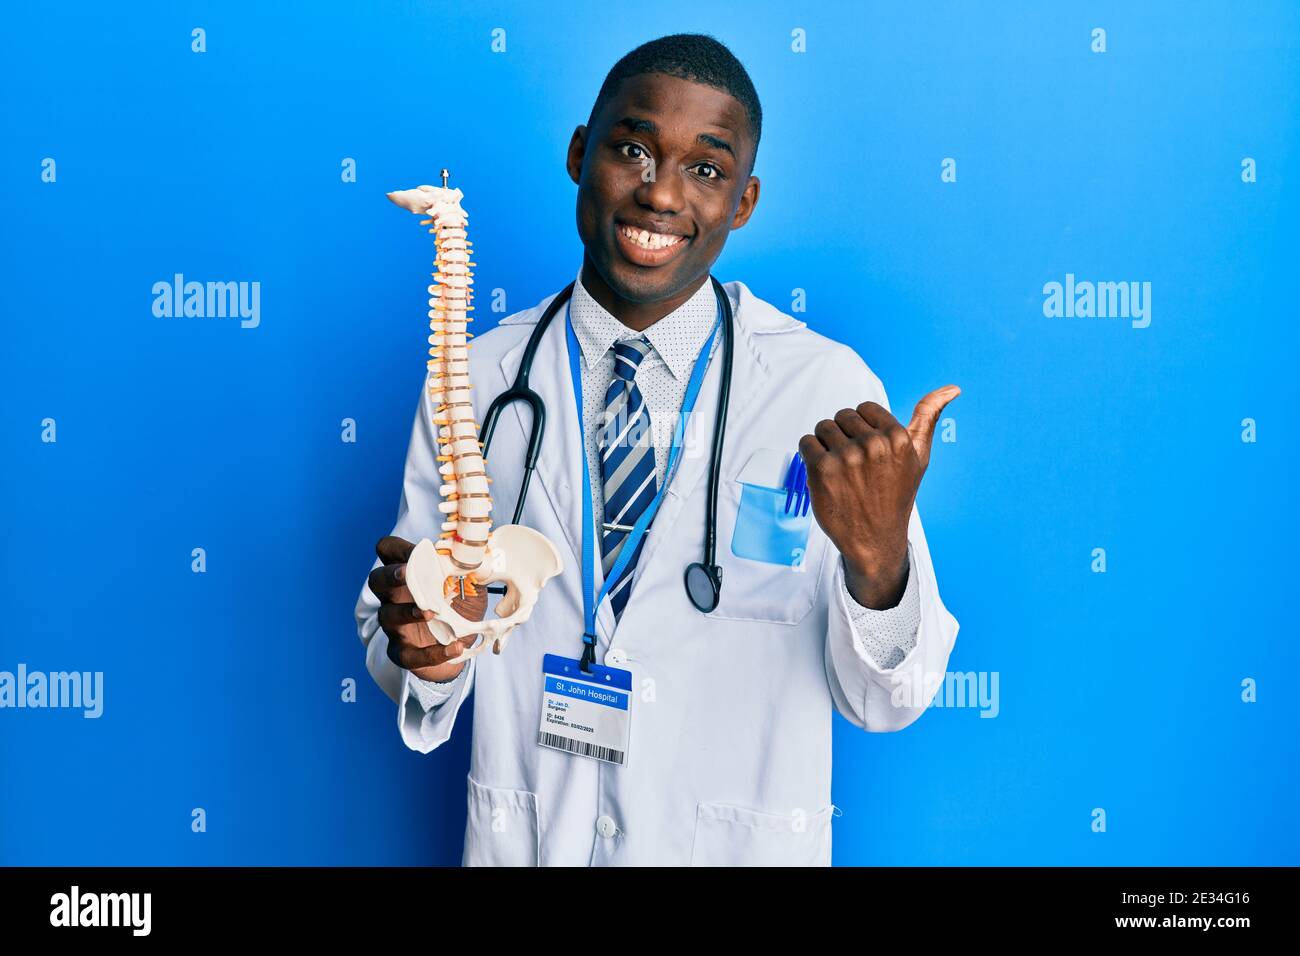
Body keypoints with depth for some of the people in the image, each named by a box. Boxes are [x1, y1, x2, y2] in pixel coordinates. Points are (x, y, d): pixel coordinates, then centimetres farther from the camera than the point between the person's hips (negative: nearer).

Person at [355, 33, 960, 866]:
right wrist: (423, 648, -22)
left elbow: (882, 701, -10)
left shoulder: (834, 391, -13)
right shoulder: (472, 381, -7)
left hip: (744, 846, -1)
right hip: (521, 841, 2)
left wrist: (879, 557, -29)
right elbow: (390, 637, -1)